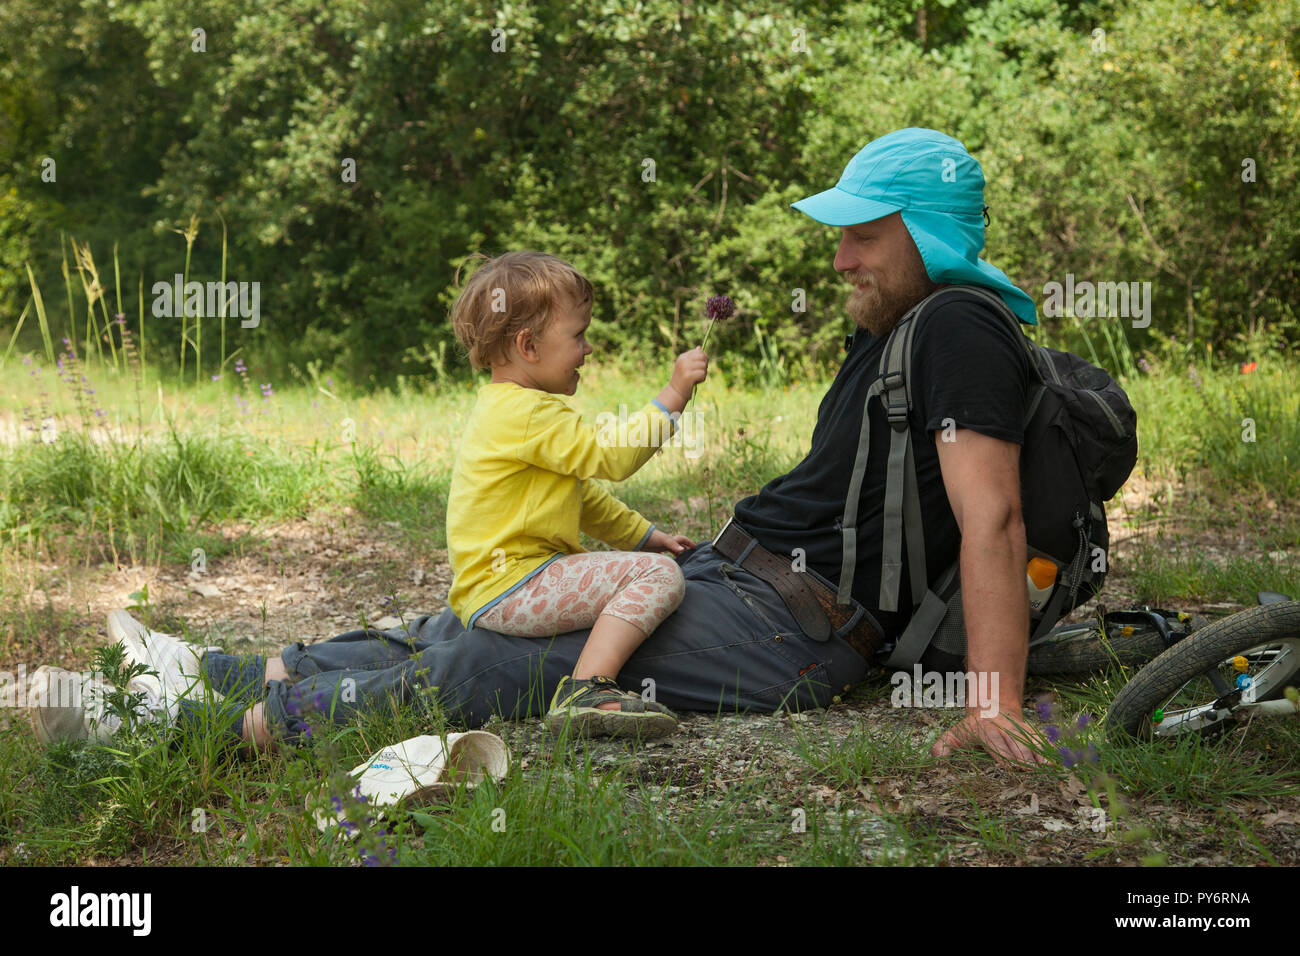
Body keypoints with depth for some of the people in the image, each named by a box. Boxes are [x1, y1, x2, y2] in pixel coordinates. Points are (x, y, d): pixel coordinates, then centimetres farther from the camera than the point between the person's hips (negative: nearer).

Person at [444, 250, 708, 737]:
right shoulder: (525, 413, -16)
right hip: (508, 586, -11)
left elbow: (583, 495, 27)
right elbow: (609, 456, -20)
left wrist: (644, 535, 25)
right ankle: (587, 691, -34)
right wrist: (673, 394, -14)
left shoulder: (507, 408, 21)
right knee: (658, 574, -22)